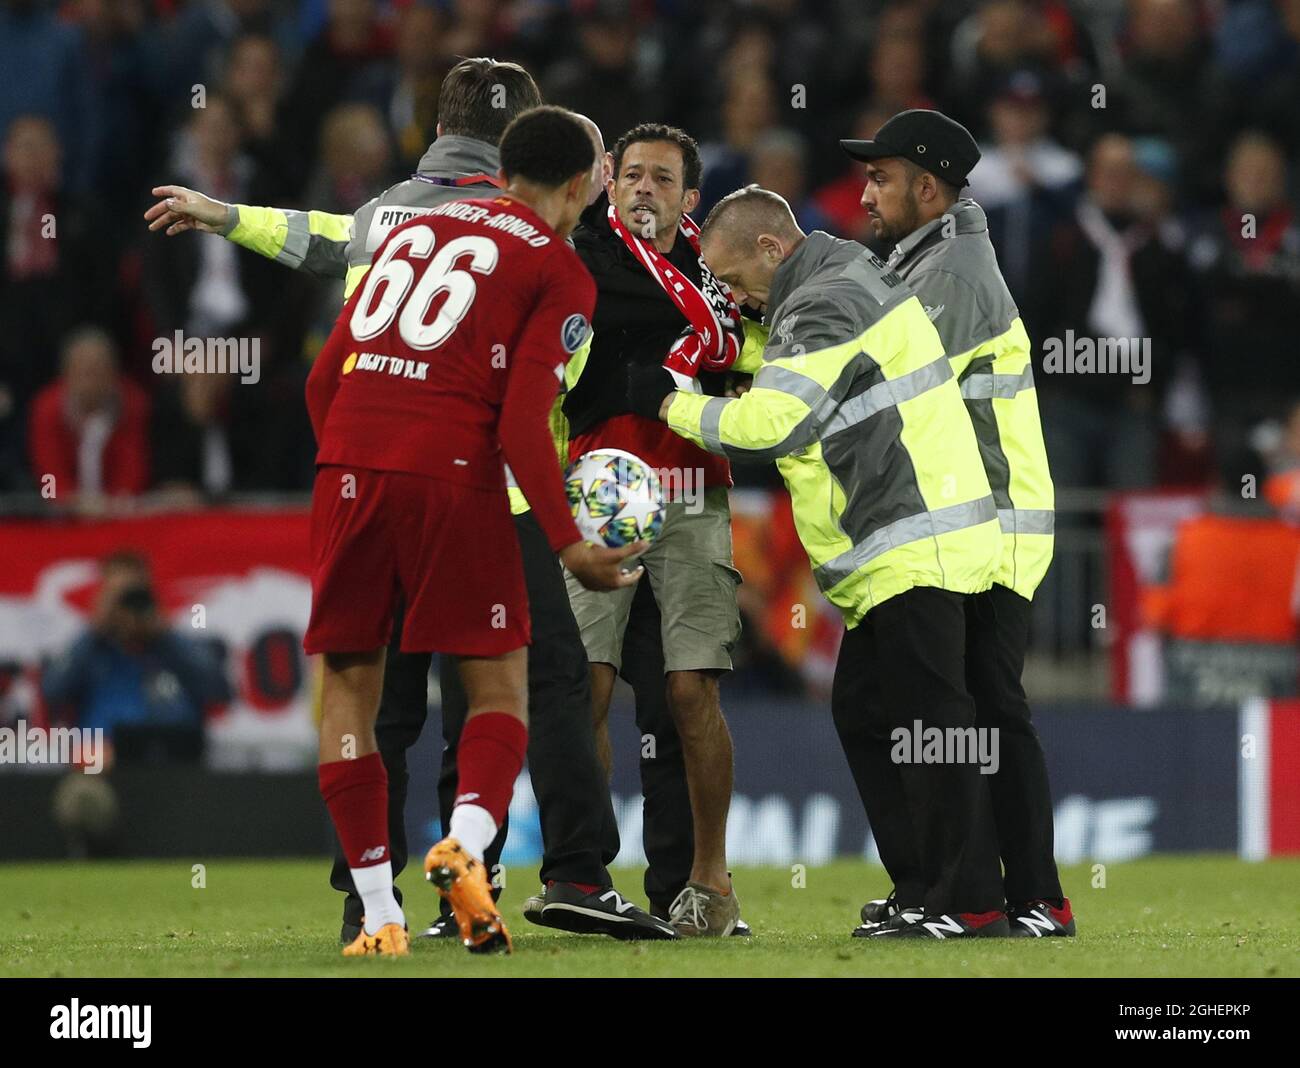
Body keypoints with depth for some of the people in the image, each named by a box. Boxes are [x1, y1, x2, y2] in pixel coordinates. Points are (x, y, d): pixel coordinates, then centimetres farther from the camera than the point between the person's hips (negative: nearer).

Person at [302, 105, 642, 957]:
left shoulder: (412, 231, 20)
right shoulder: (560, 272, 4)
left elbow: (325, 380, 19)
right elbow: (522, 424, -7)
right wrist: (569, 546, -2)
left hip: (348, 467, 4)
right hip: (453, 474, -4)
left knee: (349, 686, 9)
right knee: (500, 680, 8)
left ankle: (378, 913, 3)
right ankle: (467, 841, -19)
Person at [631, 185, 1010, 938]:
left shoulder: (827, 305, -14)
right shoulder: (854, 280, 20)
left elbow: (765, 425, -20)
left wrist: (670, 403, -7)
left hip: (913, 549, -11)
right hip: (898, 554, 11)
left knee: (926, 721, -10)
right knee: (862, 713, 13)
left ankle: (970, 904, -10)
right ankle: (922, 890, 15)